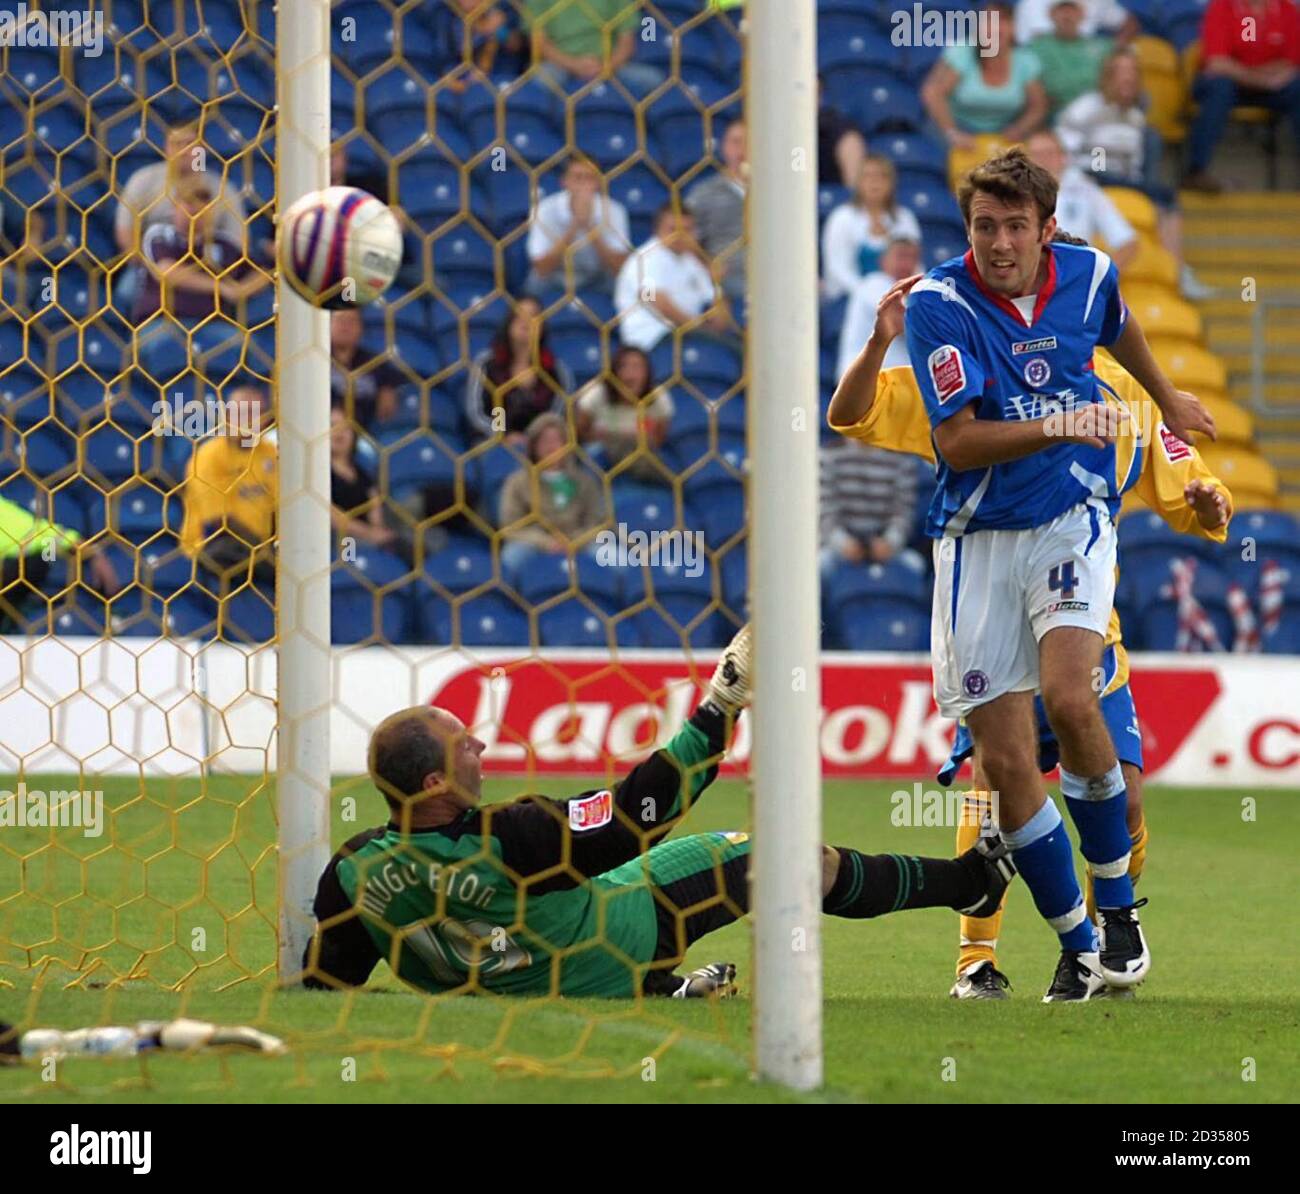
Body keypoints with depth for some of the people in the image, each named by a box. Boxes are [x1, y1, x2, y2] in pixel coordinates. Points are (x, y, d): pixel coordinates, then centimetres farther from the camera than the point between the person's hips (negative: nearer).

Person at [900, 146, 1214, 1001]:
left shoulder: (1088, 276, -1)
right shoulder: (940, 304, -12)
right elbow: (959, 442, -18)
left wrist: (1166, 397, 41)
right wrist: (1053, 426, -32)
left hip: (1073, 520, 0)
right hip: (979, 539, 0)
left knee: (1068, 698, -25)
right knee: (1007, 763, -4)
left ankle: (1119, 905, -7)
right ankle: (1079, 950, 11)